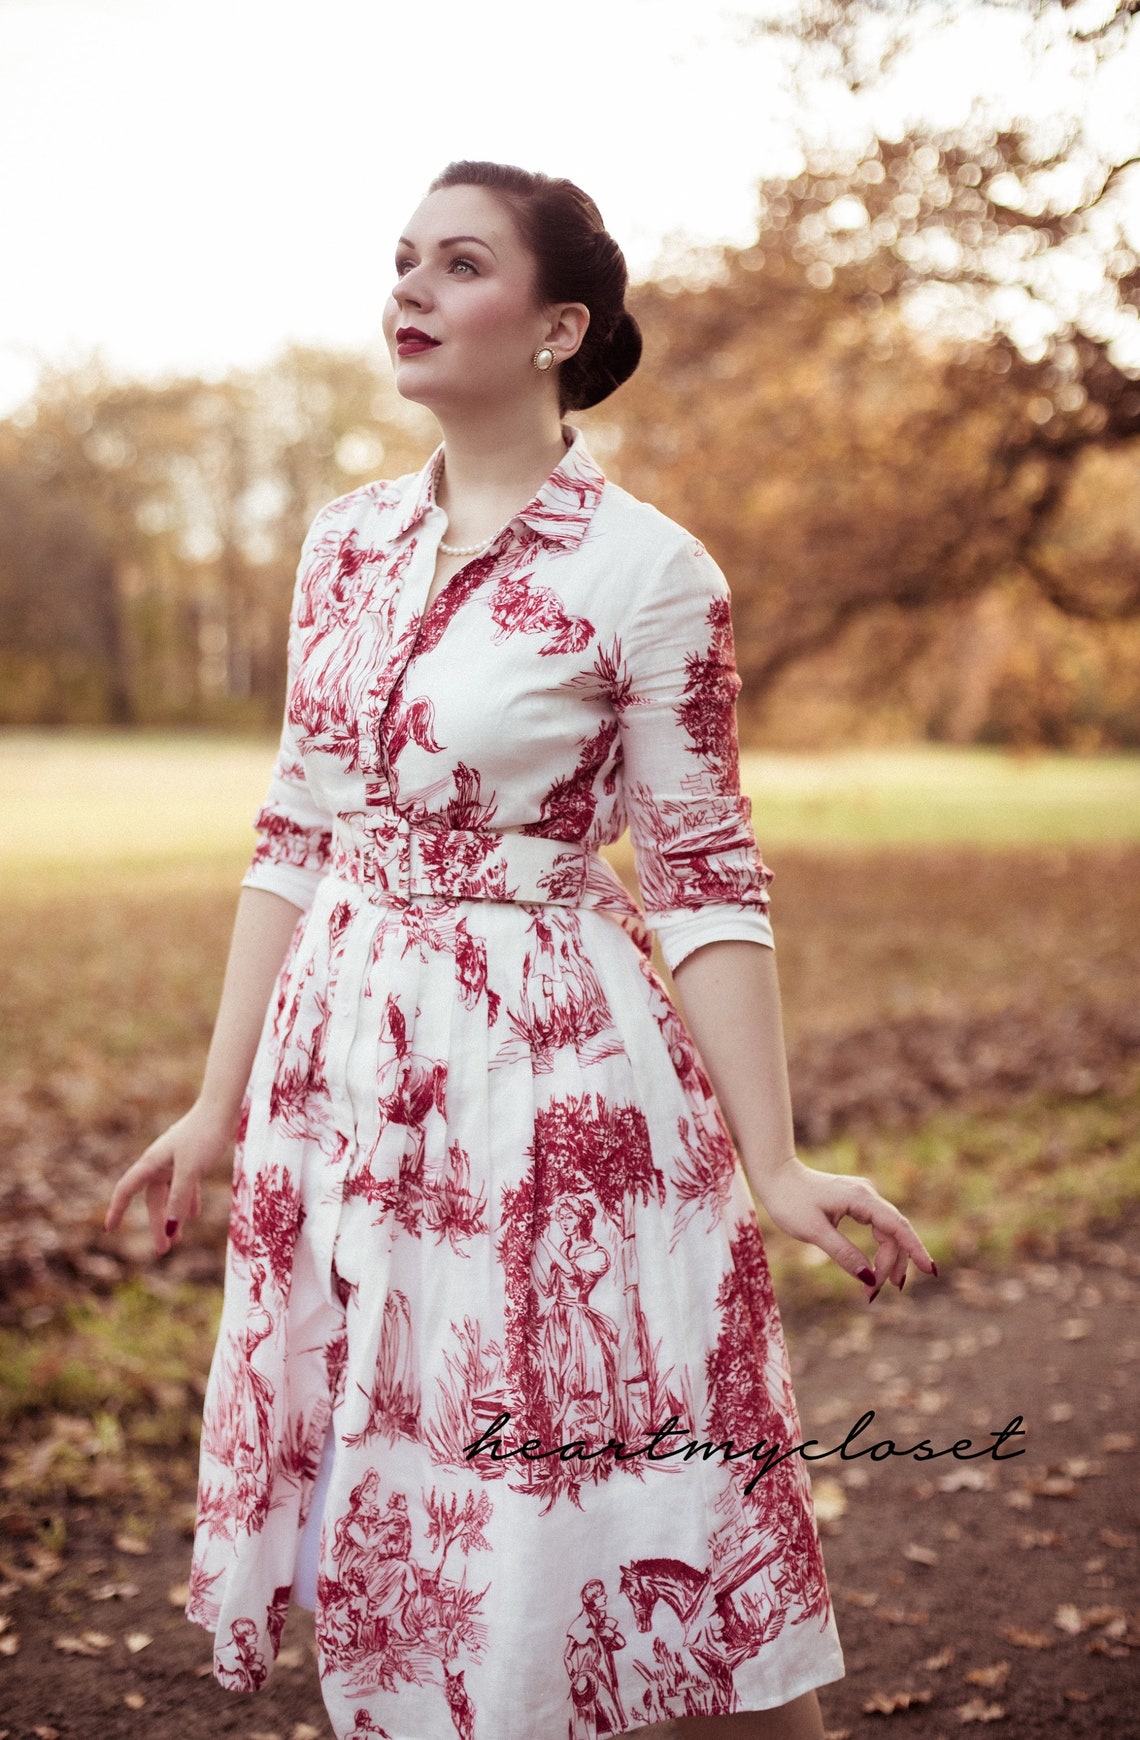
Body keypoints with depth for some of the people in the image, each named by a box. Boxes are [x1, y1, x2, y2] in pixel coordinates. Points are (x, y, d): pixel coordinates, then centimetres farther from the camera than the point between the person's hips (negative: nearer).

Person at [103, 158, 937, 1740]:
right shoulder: (348, 541, 7)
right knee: (396, 1536, 15)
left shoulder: (646, 570, -10)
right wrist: (221, 1104, 12)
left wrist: (774, 1164, -13)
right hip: (347, 1075, 6)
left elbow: (707, 883, -8)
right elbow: (295, 835, 11)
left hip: (553, 1075, -5)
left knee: (597, 1527, 3)